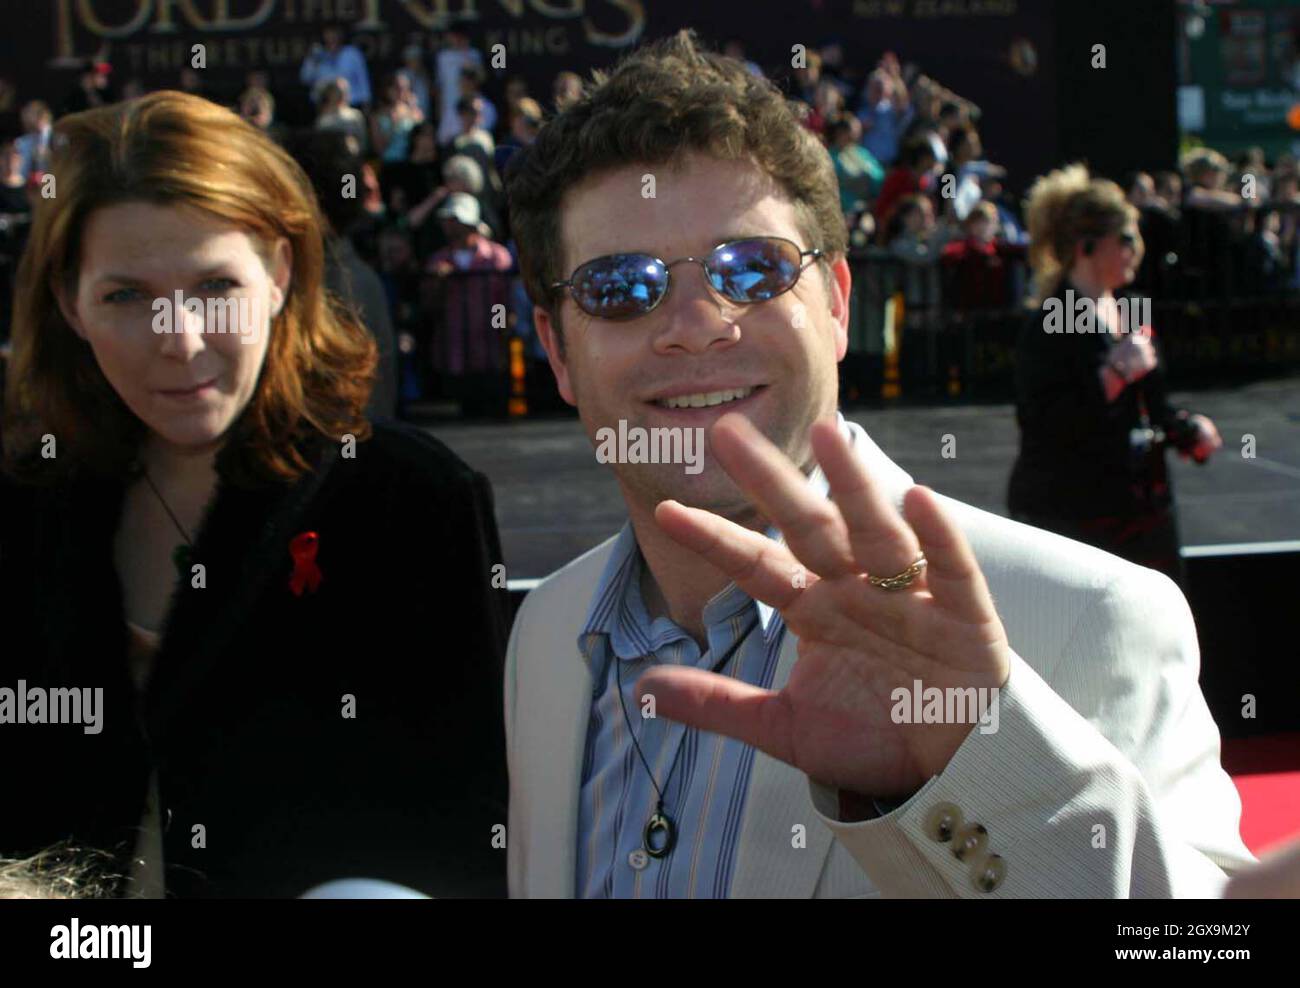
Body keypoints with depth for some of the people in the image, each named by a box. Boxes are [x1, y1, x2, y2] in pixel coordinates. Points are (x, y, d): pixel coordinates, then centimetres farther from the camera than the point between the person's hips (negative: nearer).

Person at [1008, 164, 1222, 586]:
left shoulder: (1131, 314, 14)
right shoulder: (1049, 325, -13)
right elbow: (1043, 424, -23)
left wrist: (1189, 429, 6)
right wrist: (1115, 374, -24)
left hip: (1141, 506, 8)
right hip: (1070, 514, -8)